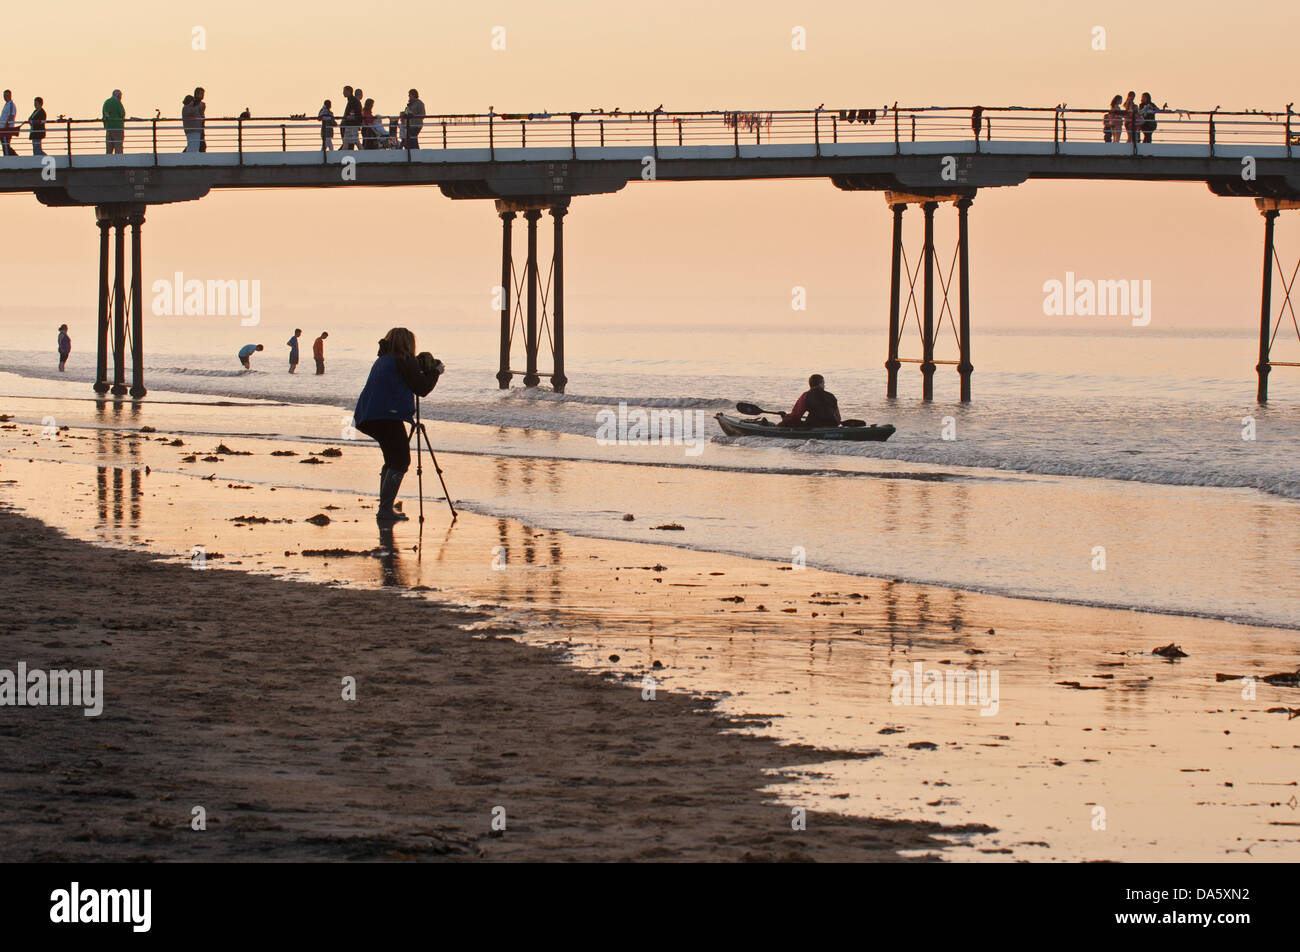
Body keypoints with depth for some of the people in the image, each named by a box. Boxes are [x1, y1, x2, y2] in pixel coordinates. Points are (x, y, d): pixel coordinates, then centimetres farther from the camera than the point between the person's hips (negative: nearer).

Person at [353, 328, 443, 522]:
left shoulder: (381, 360, 20)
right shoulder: (403, 361, -5)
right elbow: (422, 389, -4)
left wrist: (423, 369, 26)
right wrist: (435, 371, 13)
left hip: (368, 418, 9)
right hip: (388, 417, -9)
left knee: (392, 460, 20)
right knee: (400, 462, -5)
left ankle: (385, 508, 19)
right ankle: (385, 510, -14)